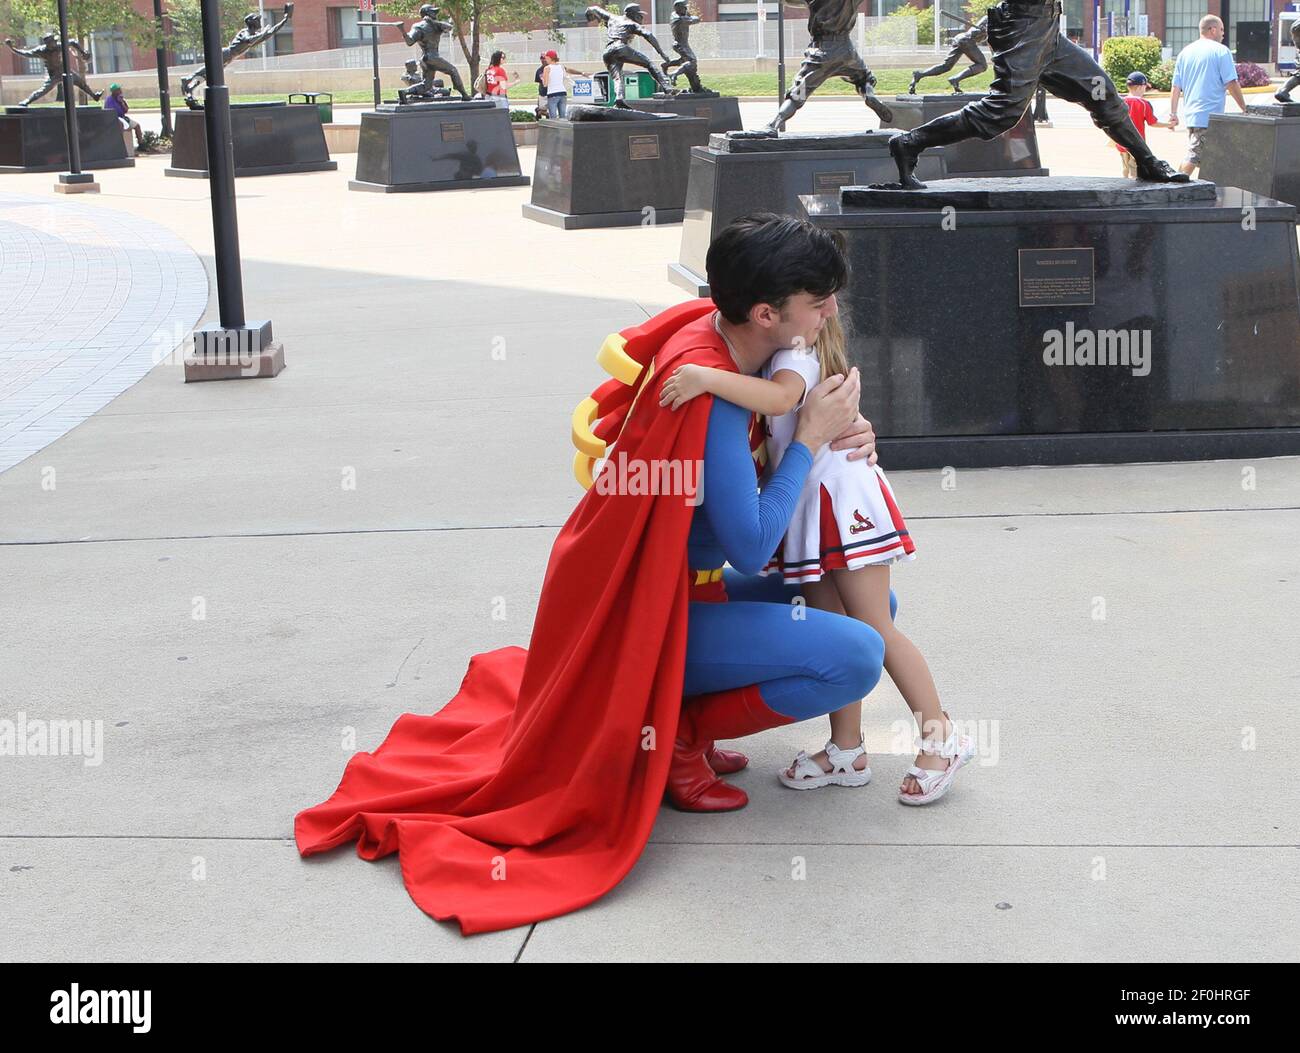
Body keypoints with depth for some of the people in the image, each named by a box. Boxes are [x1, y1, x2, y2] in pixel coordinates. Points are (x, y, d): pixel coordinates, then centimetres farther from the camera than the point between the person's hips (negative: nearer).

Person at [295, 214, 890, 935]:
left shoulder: (715, 332, -2)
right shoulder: (707, 389, -28)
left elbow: (741, 470, 10)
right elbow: (750, 550, -25)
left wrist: (836, 438, -8)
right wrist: (810, 439, -18)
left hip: (683, 588, 9)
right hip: (646, 616, -9)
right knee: (857, 658, -22)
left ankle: (678, 721, 12)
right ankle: (679, 733, -2)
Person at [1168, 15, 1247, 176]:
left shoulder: (1185, 52, 14)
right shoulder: (1221, 51, -5)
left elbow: (1176, 88, 13)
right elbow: (1232, 84, -9)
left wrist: (1173, 114, 15)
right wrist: (1244, 109, 0)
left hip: (1190, 114, 7)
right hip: (1209, 115, -7)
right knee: (1193, 157, -10)